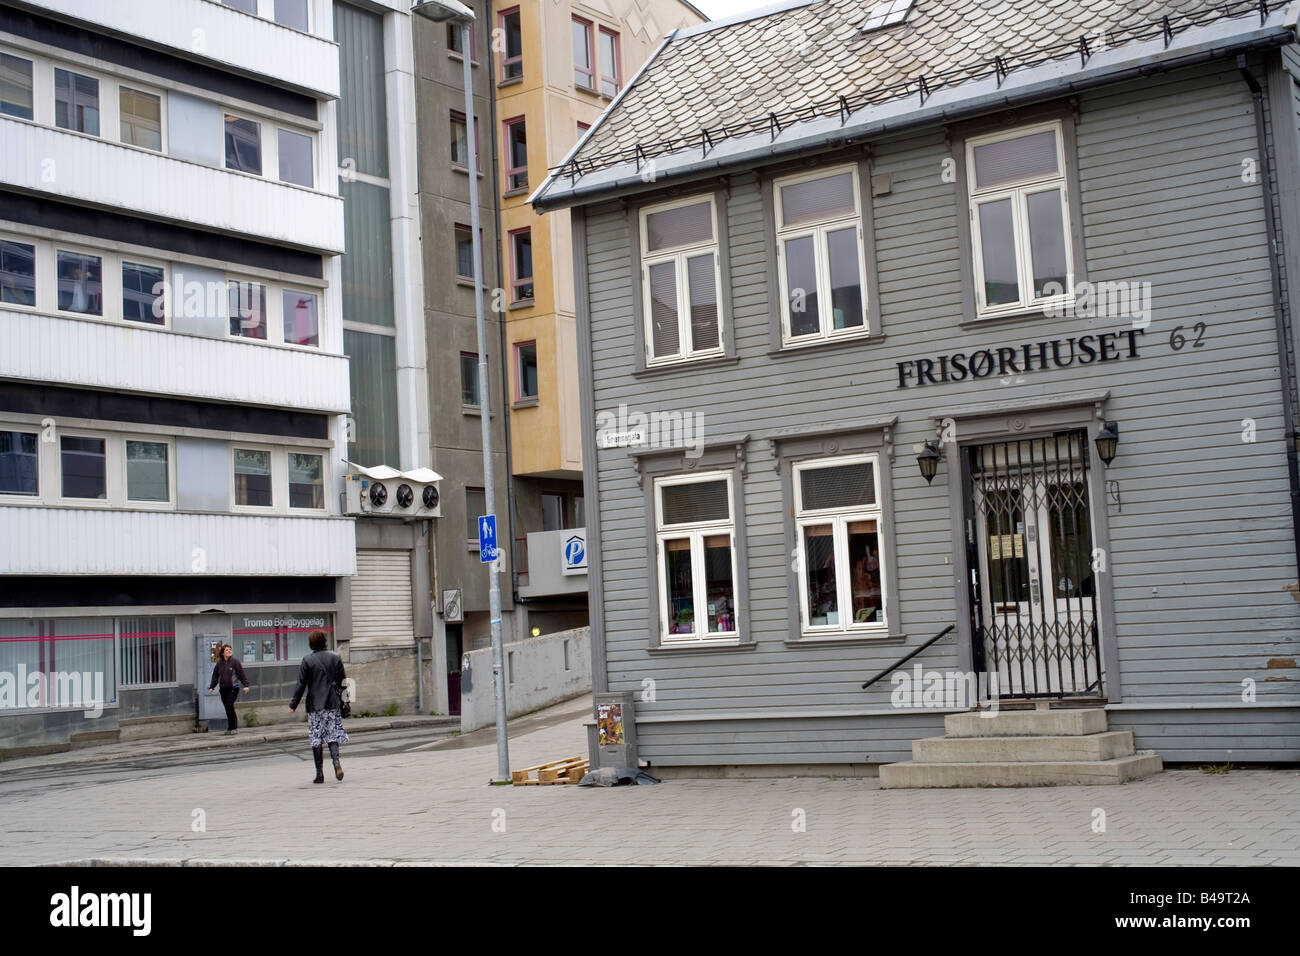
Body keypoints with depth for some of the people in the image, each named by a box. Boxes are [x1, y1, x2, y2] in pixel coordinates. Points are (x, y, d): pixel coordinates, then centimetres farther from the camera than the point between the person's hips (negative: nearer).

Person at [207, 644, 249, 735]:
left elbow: (241, 674, -5)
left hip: (233, 687, -5)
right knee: (228, 708, 6)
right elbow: (215, 675, 14)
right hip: (223, 689, 5)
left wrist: (245, 685, -9)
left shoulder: (235, 661, -4)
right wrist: (211, 687, 8)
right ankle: (234, 726, 17)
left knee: (229, 706, -13)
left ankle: (231, 728, -7)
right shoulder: (219, 663, 8)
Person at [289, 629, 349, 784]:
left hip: (315, 705, -2)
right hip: (333, 704, 2)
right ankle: (336, 762, -14)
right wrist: (342, 702, 16)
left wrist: (293, 705, 4)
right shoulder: (335, 658, 2)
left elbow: (301, 685, -5)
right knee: (333, 735, 9)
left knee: (316, 739, 4)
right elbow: (342, 681, 5)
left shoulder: (307, 660, -5)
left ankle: (320, 774, 5)